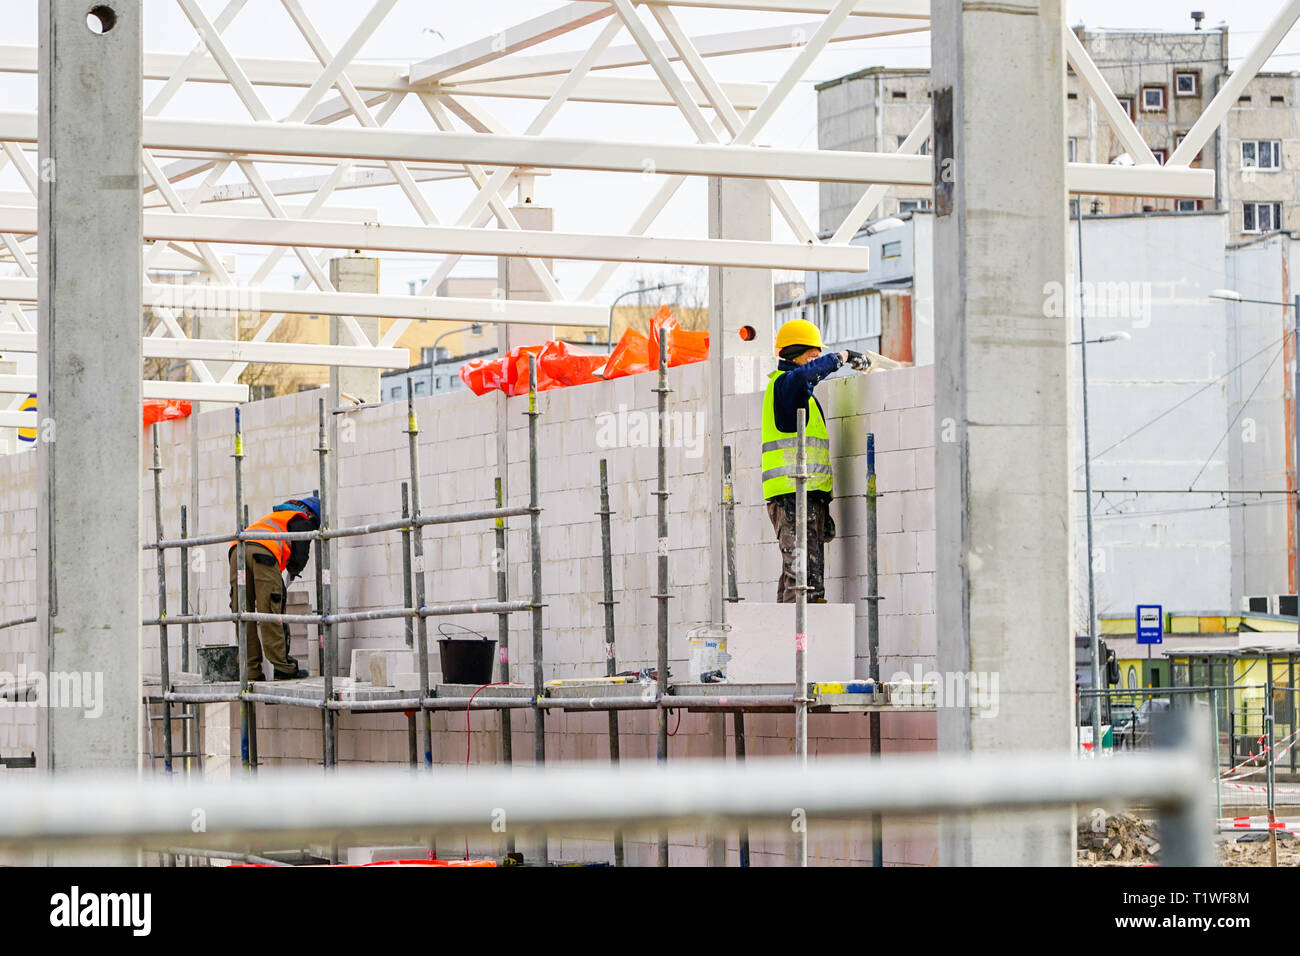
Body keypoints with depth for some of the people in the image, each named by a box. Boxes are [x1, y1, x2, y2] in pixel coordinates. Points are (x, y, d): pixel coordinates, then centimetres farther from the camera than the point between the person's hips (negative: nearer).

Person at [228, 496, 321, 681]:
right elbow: (300, 555, 9)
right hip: (264, 553, -6)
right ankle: (283, 668, -5)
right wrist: (293, 572, 30)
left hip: (237, 550, 6)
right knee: (270, 615, -6)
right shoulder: (303, 522, 19)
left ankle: (251, 671, 5)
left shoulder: (272, 517, 41)